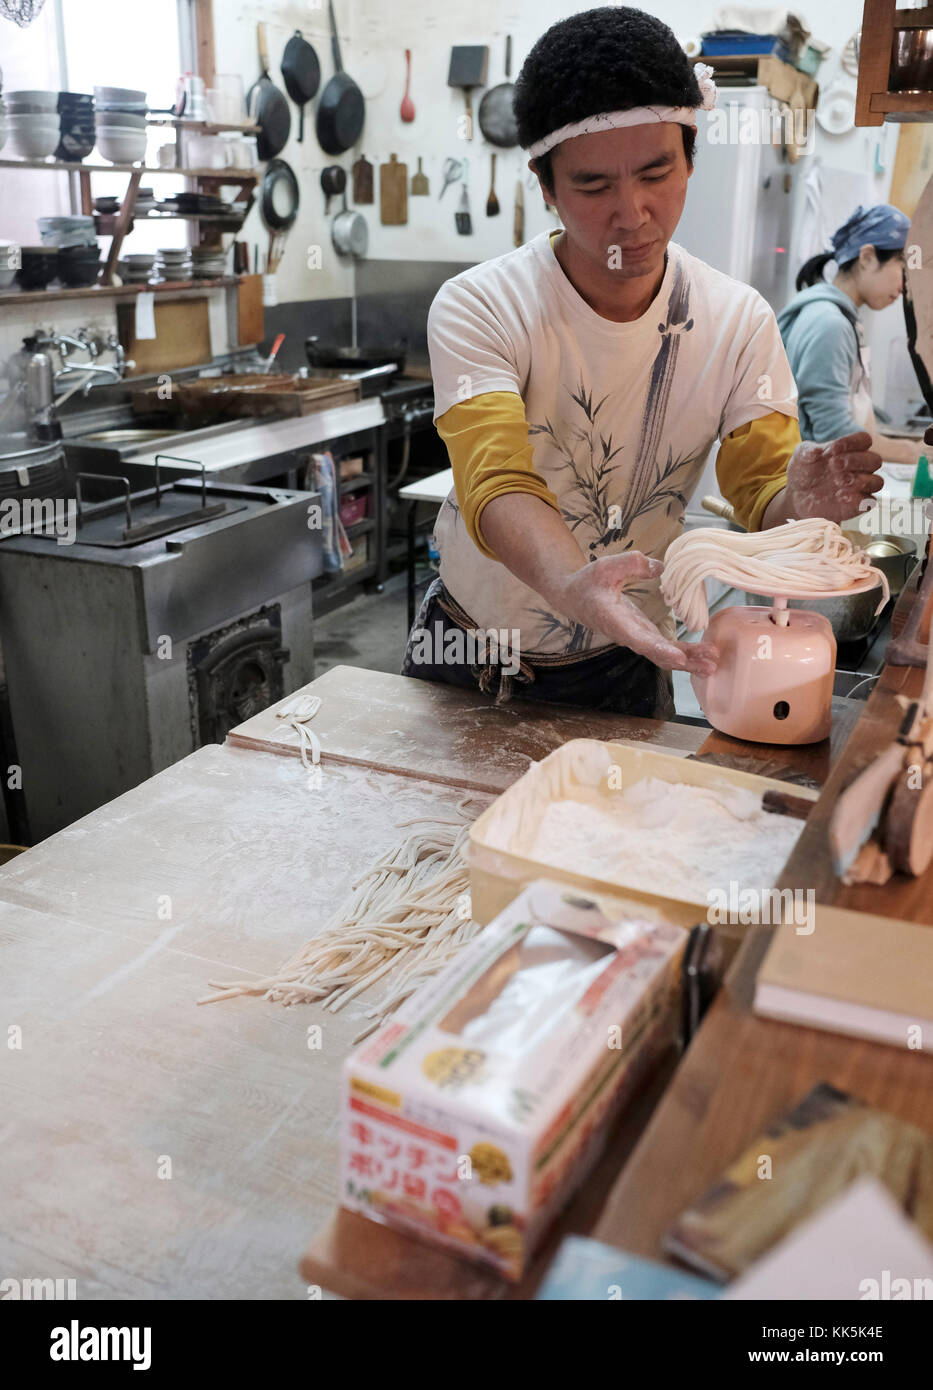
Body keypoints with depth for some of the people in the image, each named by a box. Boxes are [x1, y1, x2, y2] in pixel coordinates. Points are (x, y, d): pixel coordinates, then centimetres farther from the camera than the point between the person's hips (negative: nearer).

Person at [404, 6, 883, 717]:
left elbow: (760, 490, -12)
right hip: (465, 648, -1)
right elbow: (498, 487, -33)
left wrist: (801, 502, -37)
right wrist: (572, 586, -53)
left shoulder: (739, 322, -11)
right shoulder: (477, 310, -20)